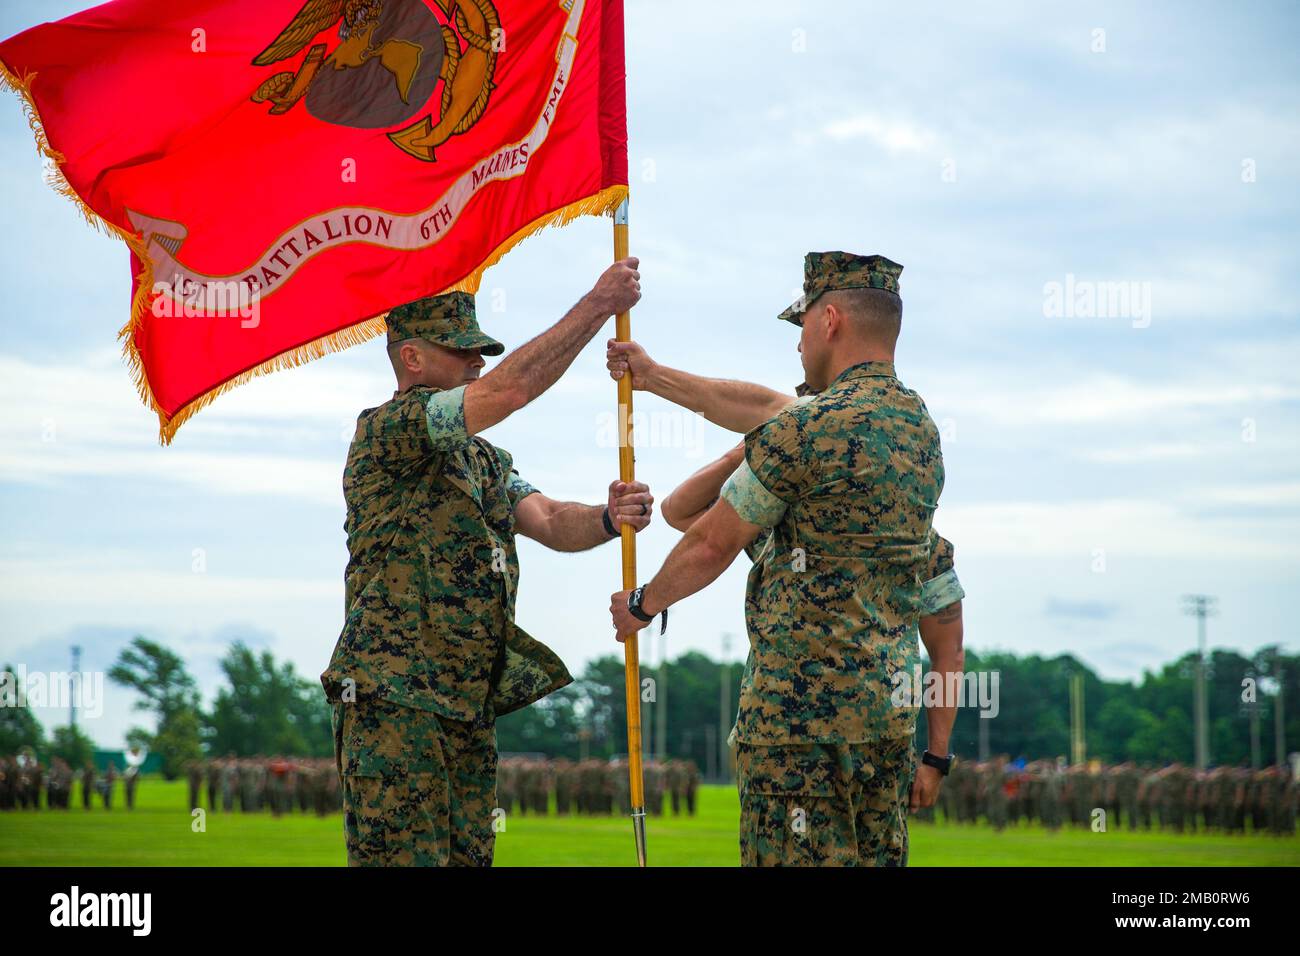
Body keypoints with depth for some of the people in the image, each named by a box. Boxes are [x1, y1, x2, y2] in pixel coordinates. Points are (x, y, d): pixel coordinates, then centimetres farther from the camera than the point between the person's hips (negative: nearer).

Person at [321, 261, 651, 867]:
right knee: (404, 857, -11)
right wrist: (599, 304, -14)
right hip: (393, 701, -9)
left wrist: (608, 519, -15)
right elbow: (510, 389, -17)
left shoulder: (483, 459, 21)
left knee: (468, 857, 8)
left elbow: (550, 523, 8)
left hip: (470, 708, 9)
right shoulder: (385, 431, -8)